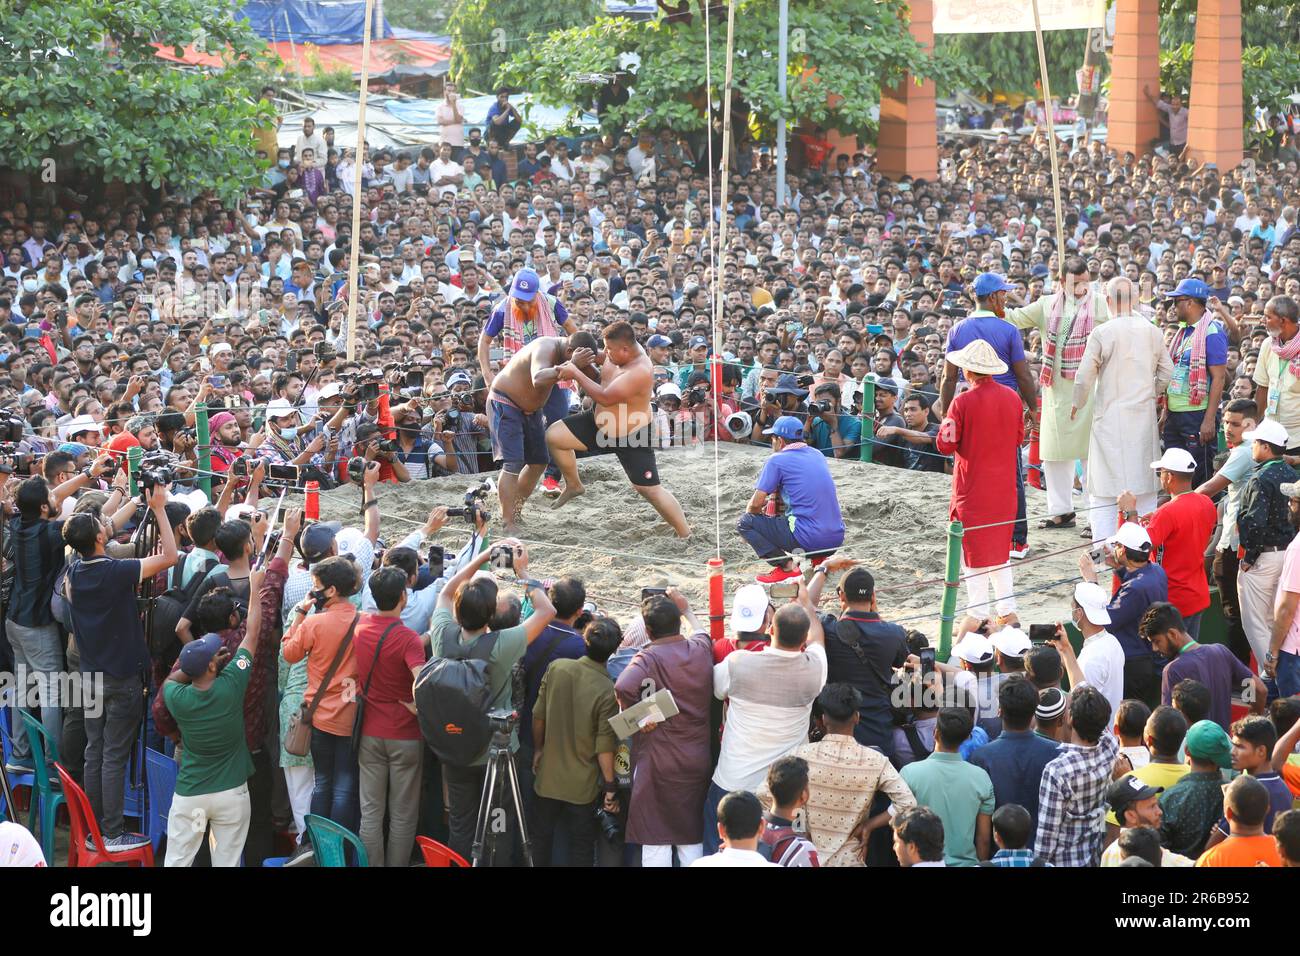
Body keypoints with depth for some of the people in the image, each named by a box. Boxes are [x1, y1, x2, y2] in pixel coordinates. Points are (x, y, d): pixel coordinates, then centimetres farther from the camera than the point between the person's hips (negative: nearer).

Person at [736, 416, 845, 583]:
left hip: (809, 539, -7)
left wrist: (749, 511, 16)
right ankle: (818, 559, 12)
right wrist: (777, 500, 31)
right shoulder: (817, 454, 18)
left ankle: (787, 566, -7)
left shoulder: (777, 460, -3)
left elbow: (756, 503, -6)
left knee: (744, 523, 3)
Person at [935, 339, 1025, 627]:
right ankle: (1008, 609, 18)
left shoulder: (962, 403, -18)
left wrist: (946, 422, 3)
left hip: (973, 489, -5)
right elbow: (1018, 437, 10)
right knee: (999, 548, 18)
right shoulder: (1012, 398, -1)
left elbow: (945, 445, -13)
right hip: (1004, 485, 5)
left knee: (974, 551, 4)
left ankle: (978, 615, 6)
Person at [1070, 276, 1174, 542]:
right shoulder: (1152, 331, 2)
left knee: (1104, 489, 0)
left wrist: (1076, 404, 11)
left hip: (1111, 416, -3)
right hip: (1145, 416, 3)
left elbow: (1085, 376, -5)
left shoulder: (1101, 333, -10)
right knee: (1145, 488, 11)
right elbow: (1166, 372, 7)